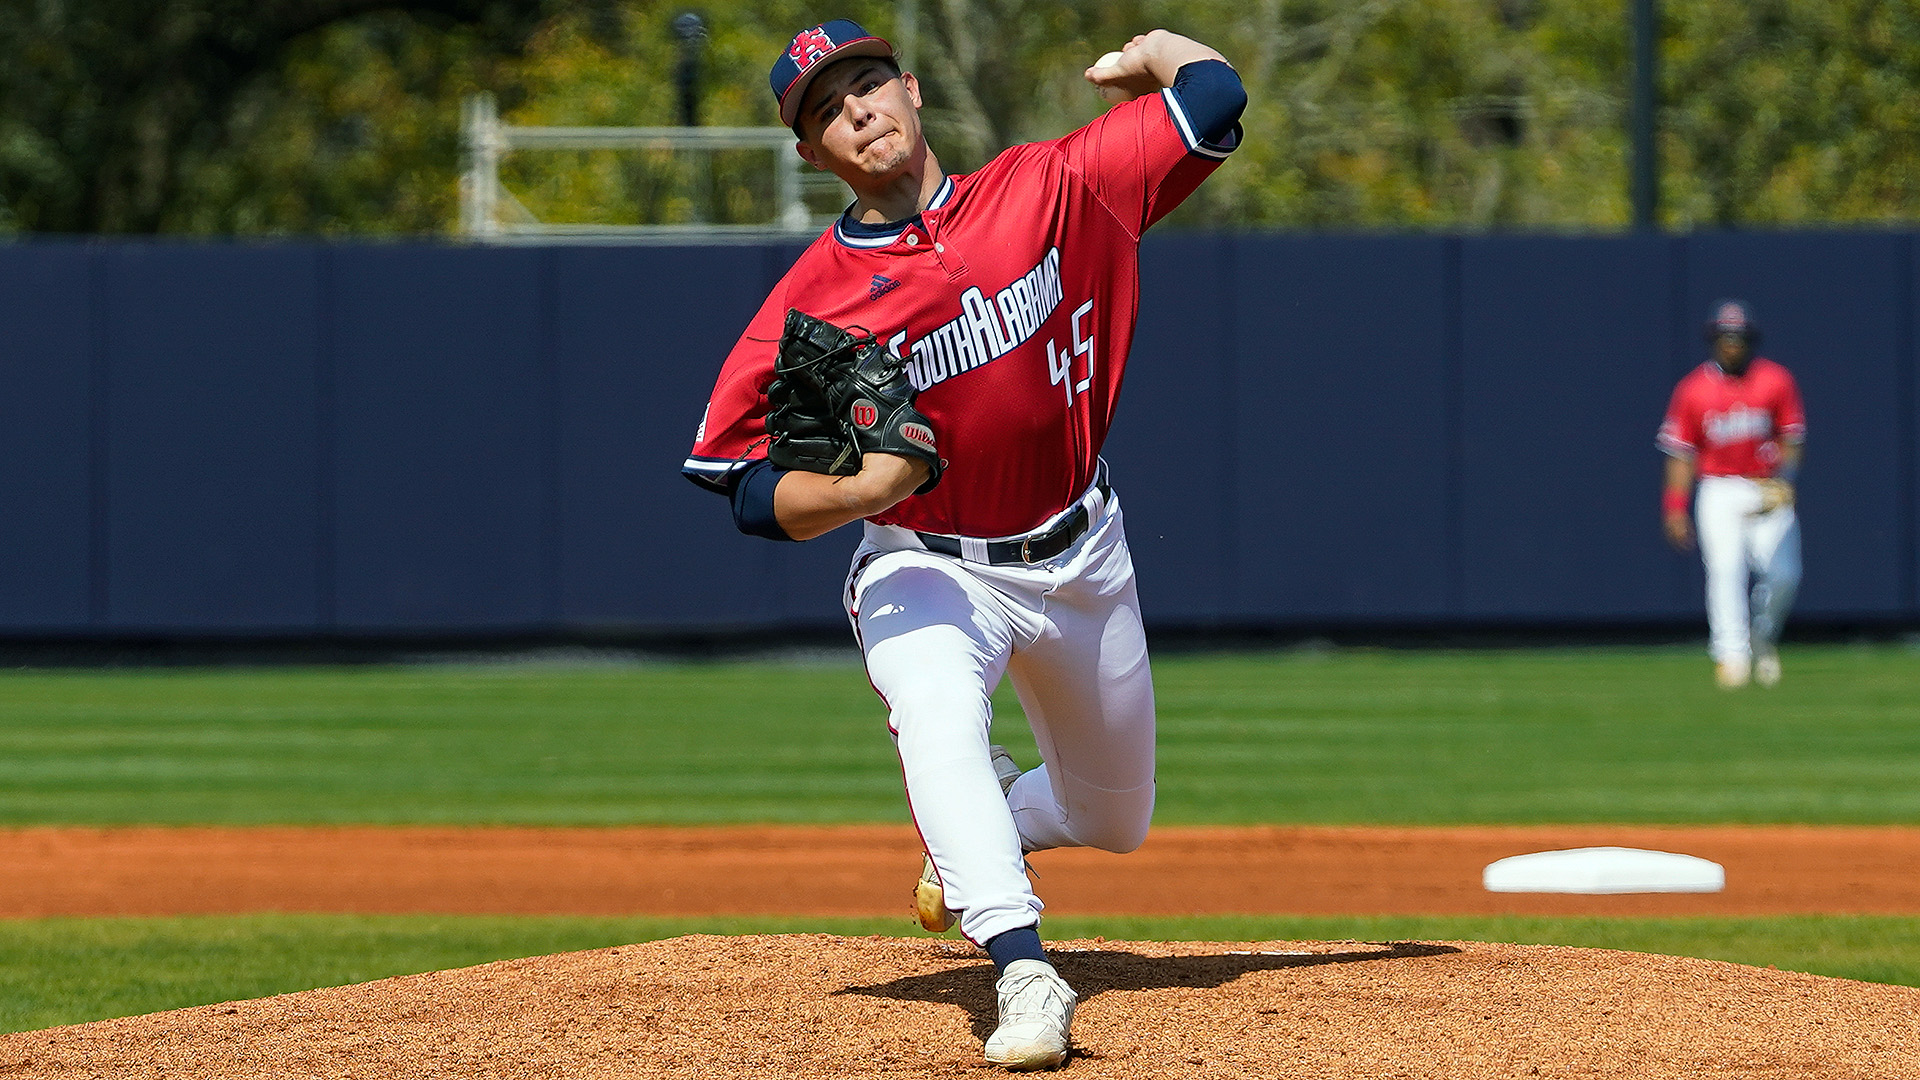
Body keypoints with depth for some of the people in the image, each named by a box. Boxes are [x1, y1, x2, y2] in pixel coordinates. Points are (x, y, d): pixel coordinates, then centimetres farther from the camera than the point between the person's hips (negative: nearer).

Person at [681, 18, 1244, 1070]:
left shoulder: (1044, 190, -10)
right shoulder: (811, 303, -15)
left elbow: (1213, 97, -9)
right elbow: (749, 490, -14)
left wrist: (1149, 55, 9)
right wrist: (862, 490, -31)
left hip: (1079, 560, 3)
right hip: (926, 569, -3)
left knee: (1115, 822, 17)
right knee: (938, 722, -37)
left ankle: (986, 823, 49)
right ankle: (1022, 973, -42)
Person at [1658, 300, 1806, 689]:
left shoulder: (1775, 381, 1)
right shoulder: (1694, 389, 1)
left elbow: (1791, 438, 4)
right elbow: (1680, 452, 4)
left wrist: (1784, 478, -14)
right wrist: (1675, 507, -3)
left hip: (1769, 492, 1)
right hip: (1719, 493, -1)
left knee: (1783, 575, -7)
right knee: (1726, 572, -15)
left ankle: (1762, 637, 21)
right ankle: (1732, 654, -18)